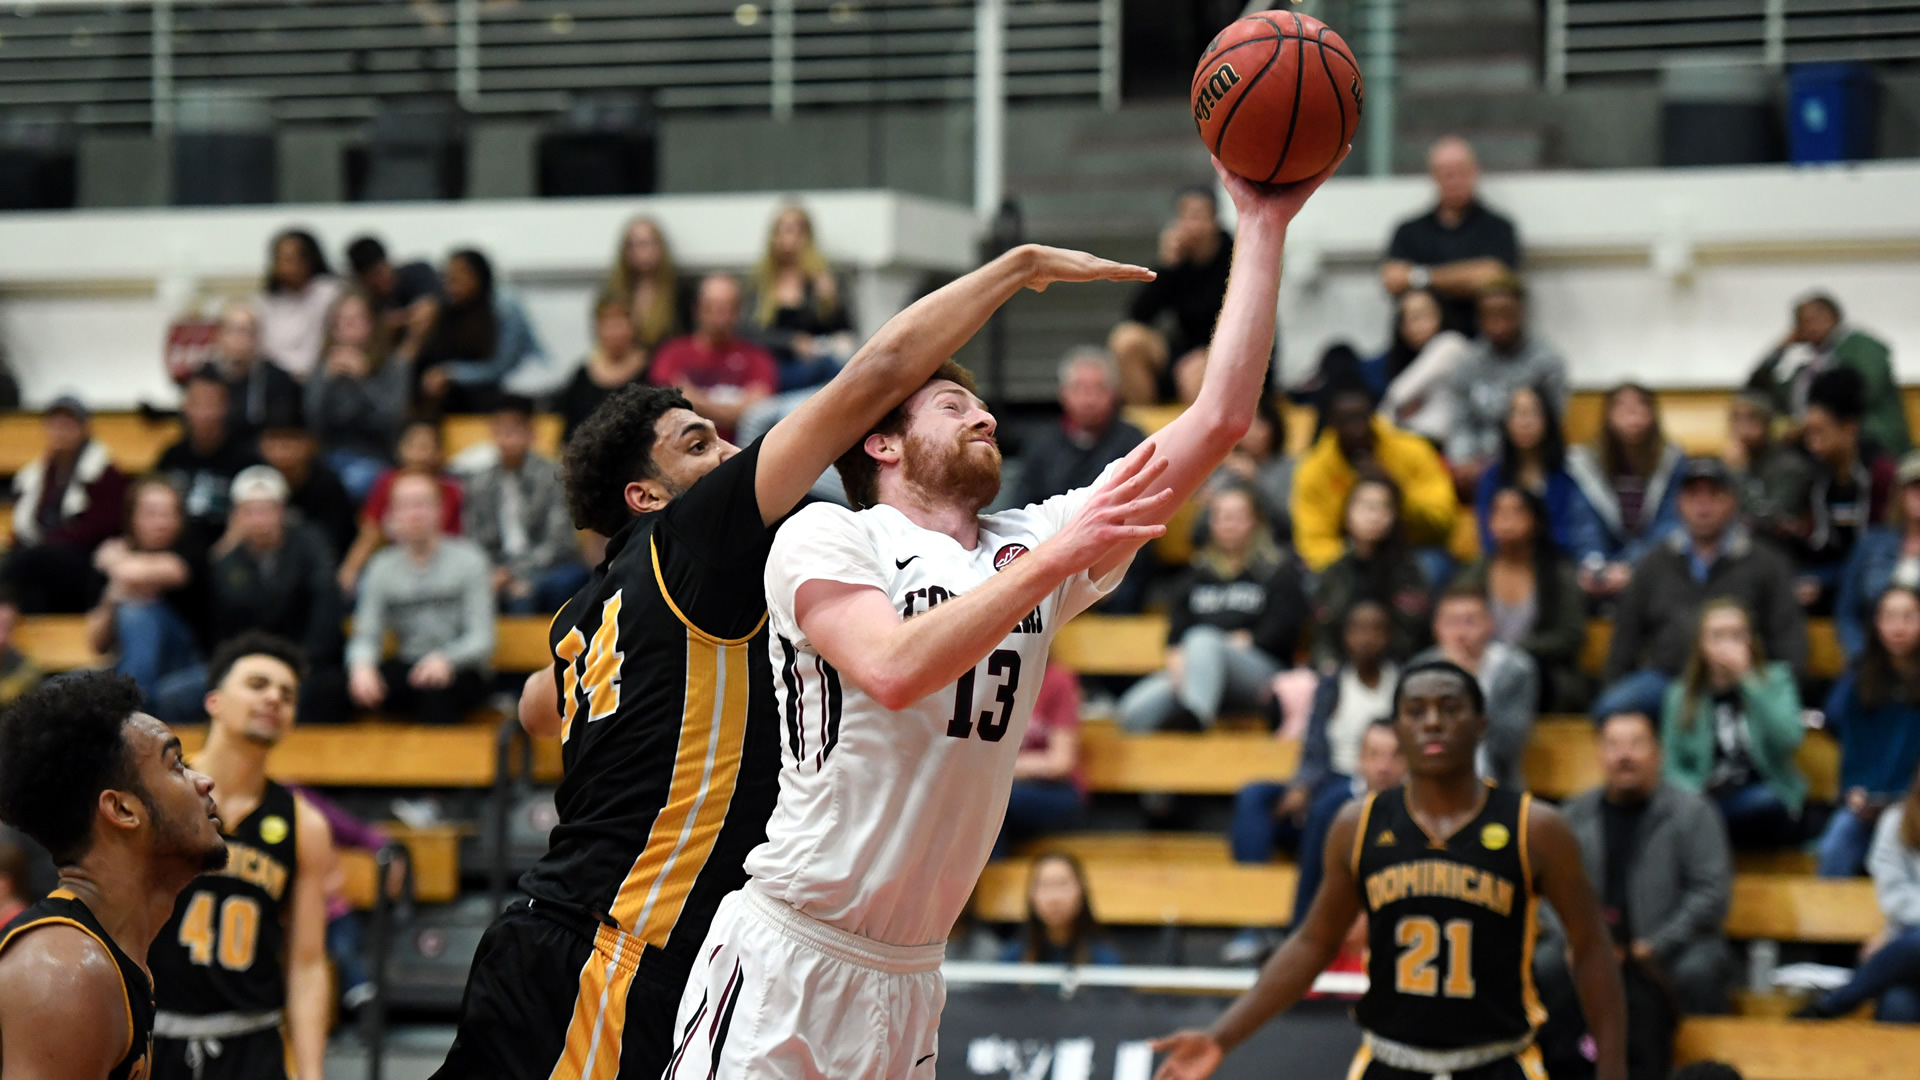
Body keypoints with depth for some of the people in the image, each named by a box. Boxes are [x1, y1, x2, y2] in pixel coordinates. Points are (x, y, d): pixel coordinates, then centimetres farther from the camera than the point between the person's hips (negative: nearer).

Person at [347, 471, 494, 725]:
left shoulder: (468, 560, -2)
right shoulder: (381, 568, 9)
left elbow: (481, 638, -7)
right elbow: (367, 635, 1)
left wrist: (446, 660, -29)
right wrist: (361, 665, -23)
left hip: (460, 669, -3)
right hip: (407, 665, 3)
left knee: (434, 689, -40)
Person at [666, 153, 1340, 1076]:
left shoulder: (1034, 546, 11)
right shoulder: (826, 536, -3)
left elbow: (1219, 419, 7)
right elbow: (893, 671, -23)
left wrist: (1263, 229, 4)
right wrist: (1057, 559, -22)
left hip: (908, 978, 6)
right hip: (786, 956, -6)